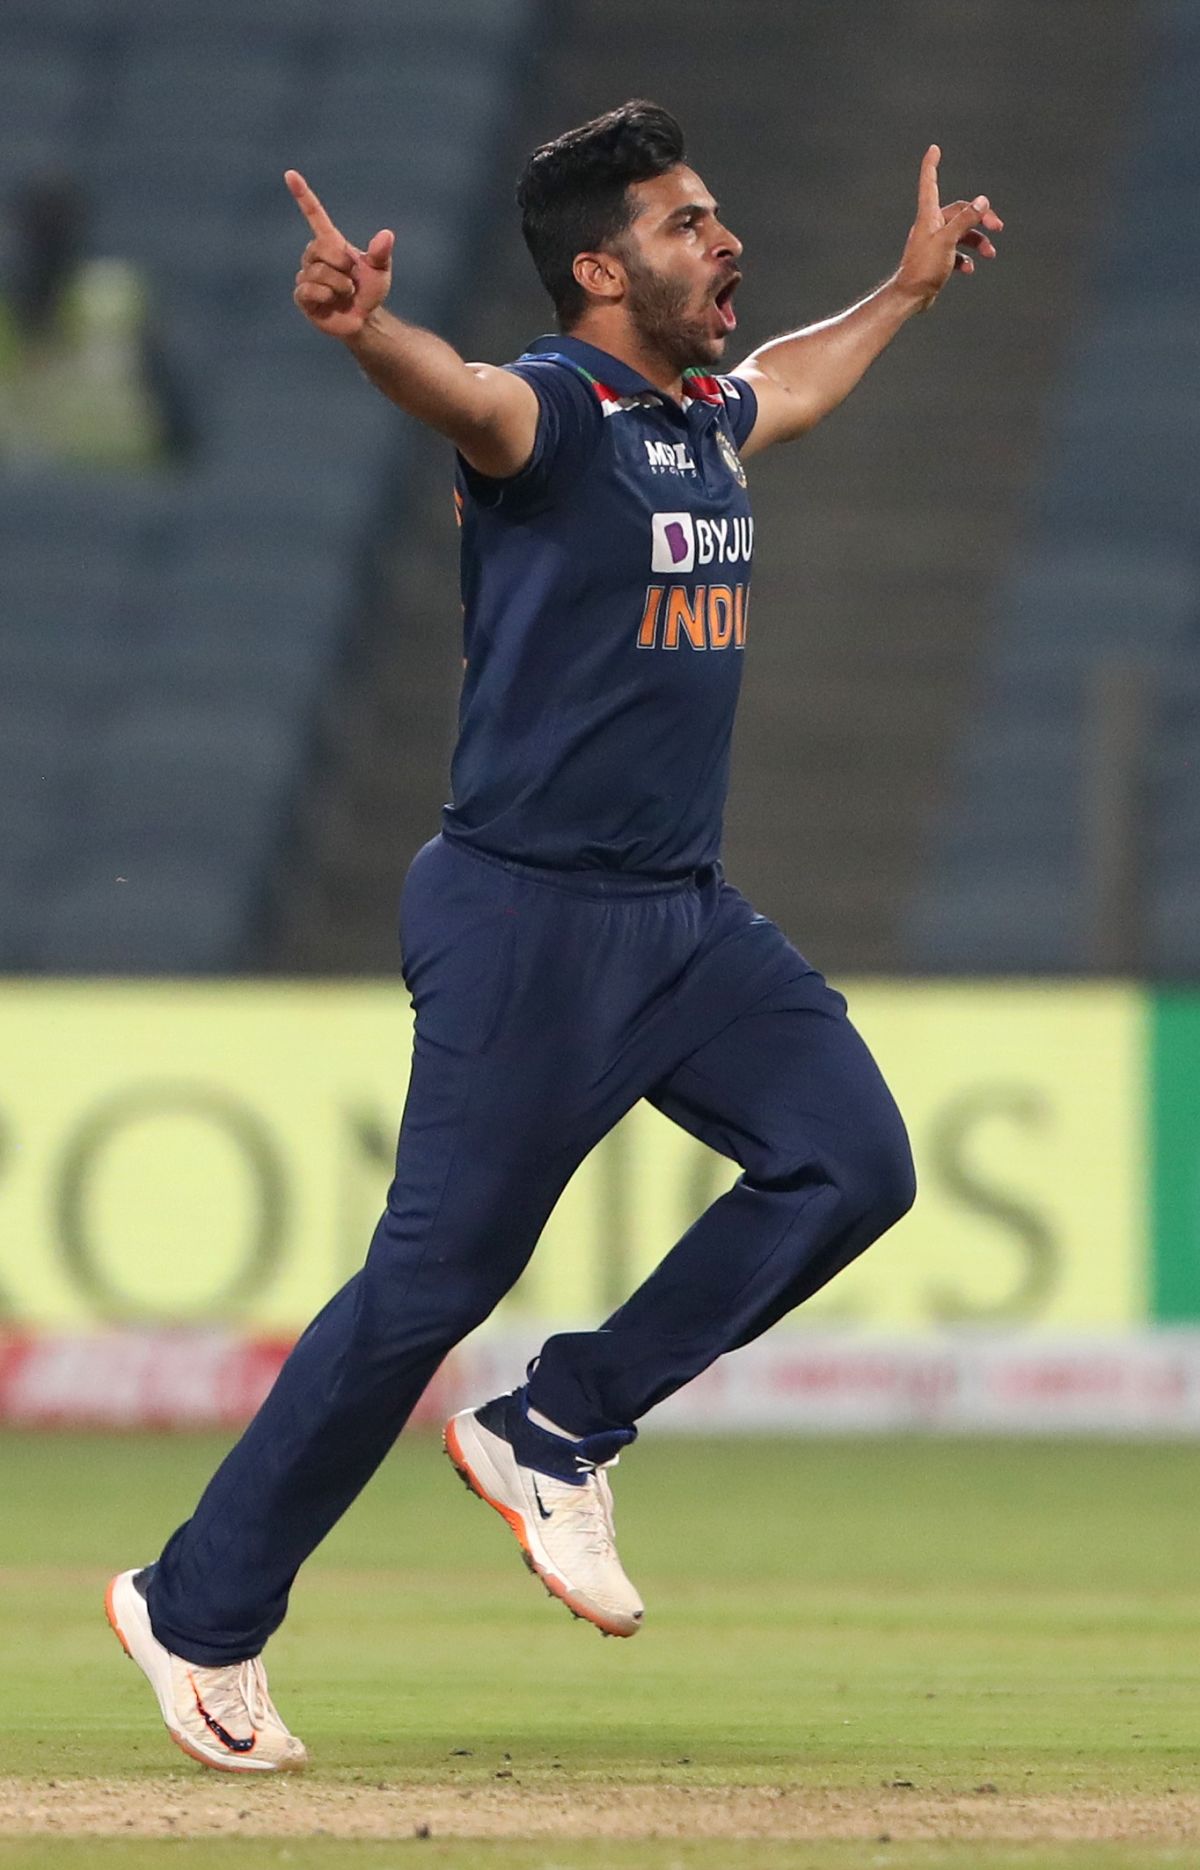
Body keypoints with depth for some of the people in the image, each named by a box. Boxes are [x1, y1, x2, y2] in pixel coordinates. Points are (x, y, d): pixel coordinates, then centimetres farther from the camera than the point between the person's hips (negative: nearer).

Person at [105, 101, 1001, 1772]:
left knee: (851, 1164, -1)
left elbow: (798, 379, 39)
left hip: (686, 921, 8)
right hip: (527, 918, -8)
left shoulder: (710, 420, 14)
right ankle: (200, 1614, 4)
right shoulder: (554, 413, -13)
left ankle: (553, 1438, 8)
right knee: (436, 1277, -8)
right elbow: (464, 395, -37)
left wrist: (911, 284, 51)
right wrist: (366, 329, -58)